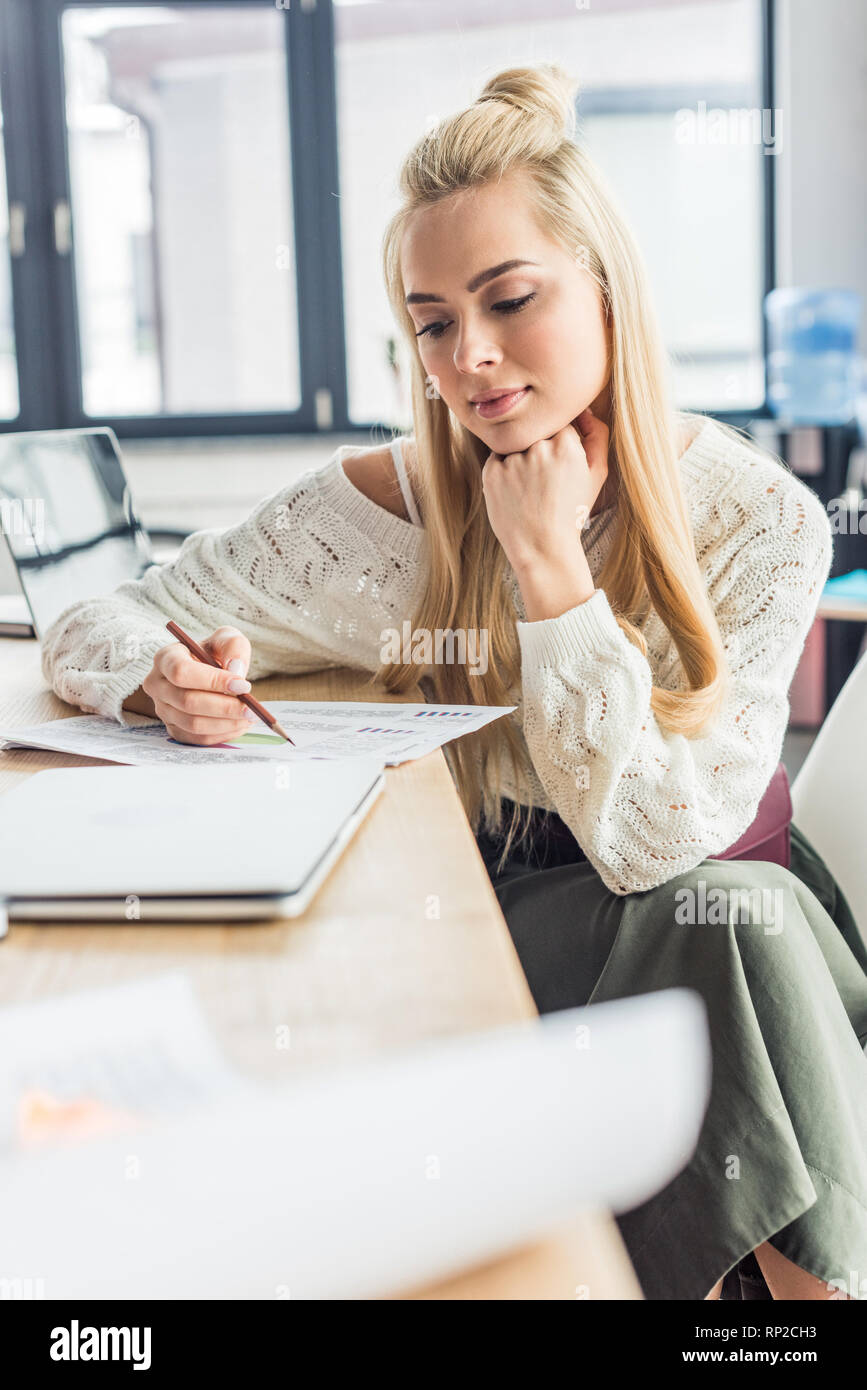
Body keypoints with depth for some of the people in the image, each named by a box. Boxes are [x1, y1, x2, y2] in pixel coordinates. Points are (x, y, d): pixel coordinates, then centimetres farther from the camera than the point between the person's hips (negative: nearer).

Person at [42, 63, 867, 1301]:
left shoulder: (762, 524, -11)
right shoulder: (376, 512, -12)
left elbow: (654, 842, -19)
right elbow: (90, 632, -4)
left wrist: (546, 561, -23)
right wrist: (166, 678, -28)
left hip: (676, 941, 2)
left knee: (751, 912, -32)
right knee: (748, 915, -29)